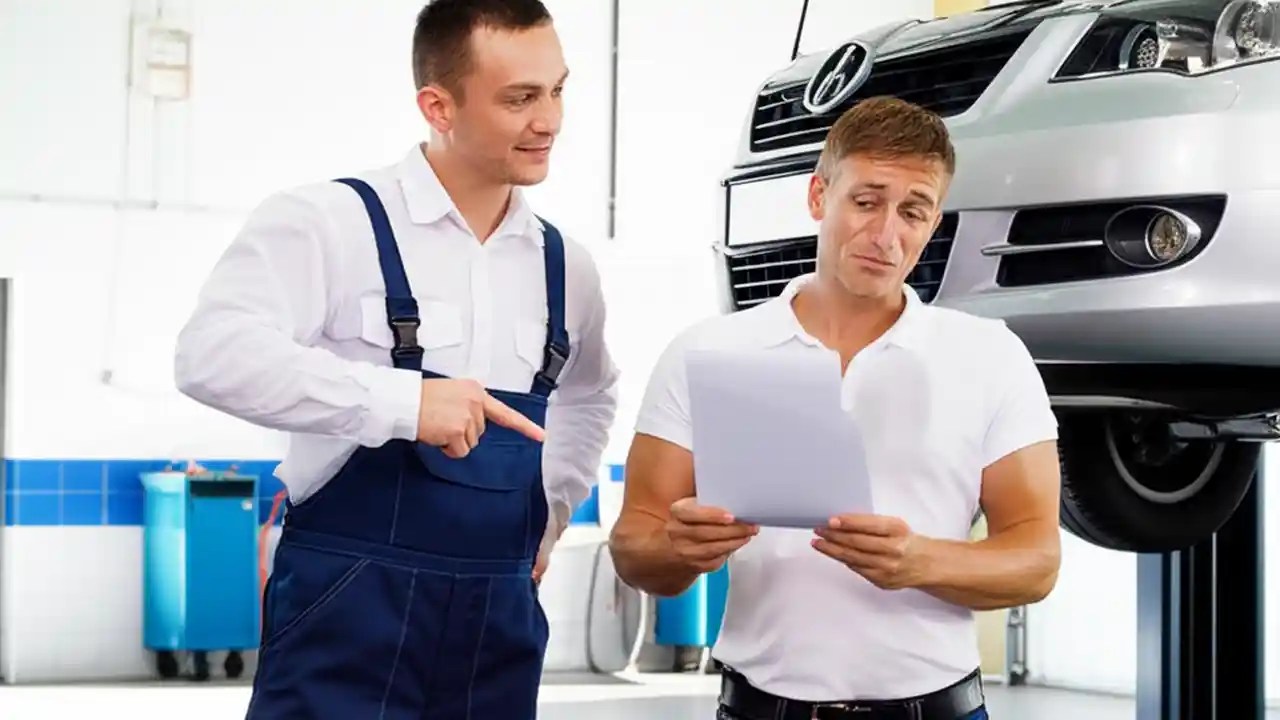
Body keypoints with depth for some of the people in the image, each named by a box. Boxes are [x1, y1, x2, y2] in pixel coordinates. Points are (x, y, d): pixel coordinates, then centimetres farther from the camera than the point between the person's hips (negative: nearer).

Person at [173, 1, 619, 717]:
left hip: (501, 620, 6)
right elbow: (214, 352, -23)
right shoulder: (329, 222, -8)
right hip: (347, 613, -5)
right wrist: (402, 401, -28)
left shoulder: (564, 263, 10)